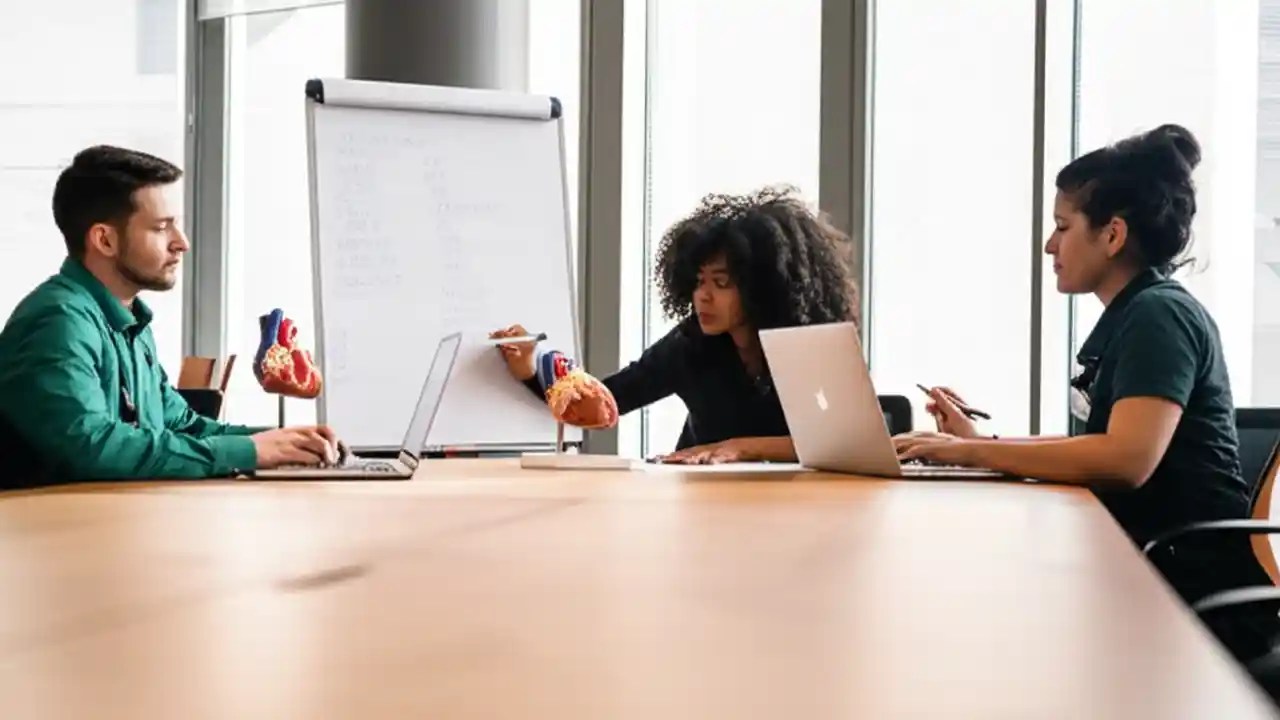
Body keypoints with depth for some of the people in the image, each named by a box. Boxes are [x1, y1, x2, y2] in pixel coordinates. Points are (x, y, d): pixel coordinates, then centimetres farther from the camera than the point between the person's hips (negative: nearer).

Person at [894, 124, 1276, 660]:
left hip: (1195, 588, -8)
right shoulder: (1138, 315, 16)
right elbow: (1101, 445, 17)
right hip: (1157, 569, 8)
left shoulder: (1158, 316, -14)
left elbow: (1127, 459, -28)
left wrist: (972, 453, -23)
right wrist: (982, 443, 8)